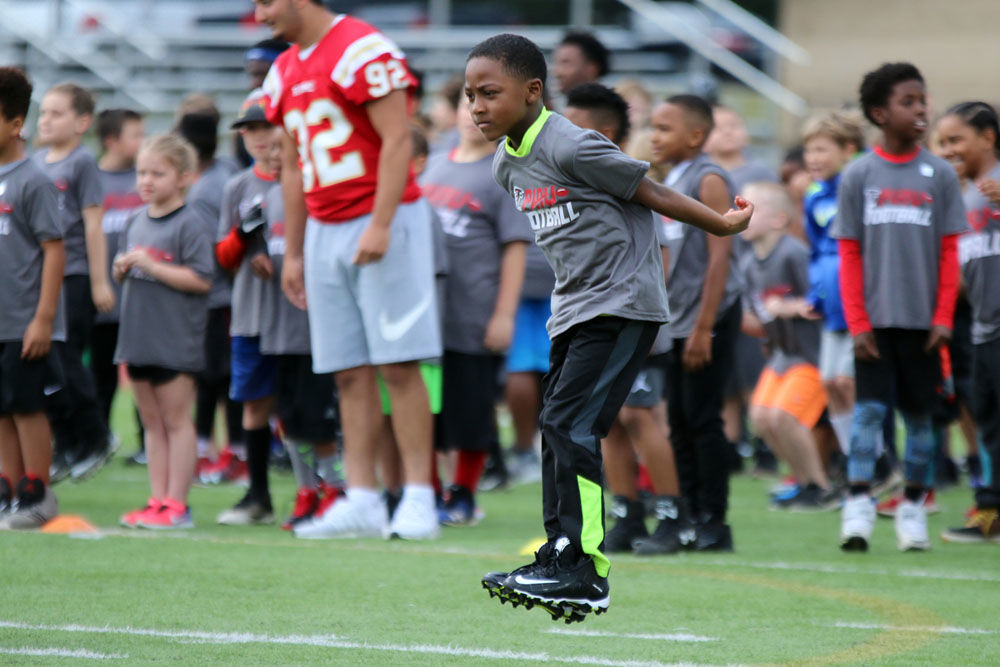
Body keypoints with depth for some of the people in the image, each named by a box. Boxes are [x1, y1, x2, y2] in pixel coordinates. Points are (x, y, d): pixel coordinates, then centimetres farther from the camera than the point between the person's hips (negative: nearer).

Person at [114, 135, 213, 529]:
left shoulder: (189, 225, -11)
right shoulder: (136, 221, 12)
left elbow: (201, 279, -17)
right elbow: (122, 271, 22)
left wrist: (153, 266, -19)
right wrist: (122, 269, -1)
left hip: (176, 341, -7)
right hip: (138, 336, 7)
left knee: (176, 420, -2)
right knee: (151, 423, 11)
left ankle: (176, 504, 0)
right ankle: (157, 500, 15)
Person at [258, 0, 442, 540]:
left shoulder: (363, 50, -11)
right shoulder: (285, 73, 15)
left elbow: (398, 140, -15)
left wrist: (380, 226, -21)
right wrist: (292, 252, 20)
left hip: (383, 220, -8)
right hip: (325, 230, 8)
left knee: (398, 364, -8)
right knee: (349, 373, 5)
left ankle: (418, 497, -7)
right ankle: (361, 500, 5)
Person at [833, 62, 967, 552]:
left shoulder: (939, 174, 3)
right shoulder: (858, 176, 2)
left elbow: (949, 253, 3)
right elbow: (849, 255, 1)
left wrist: (944, 318, -4)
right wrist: (857, 322, -6)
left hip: (922, 320, 1)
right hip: (875, 320, -1)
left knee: (918, 414, 7)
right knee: (869, 409, -8)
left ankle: (913, 507, 15)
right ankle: (858, 508, -11)